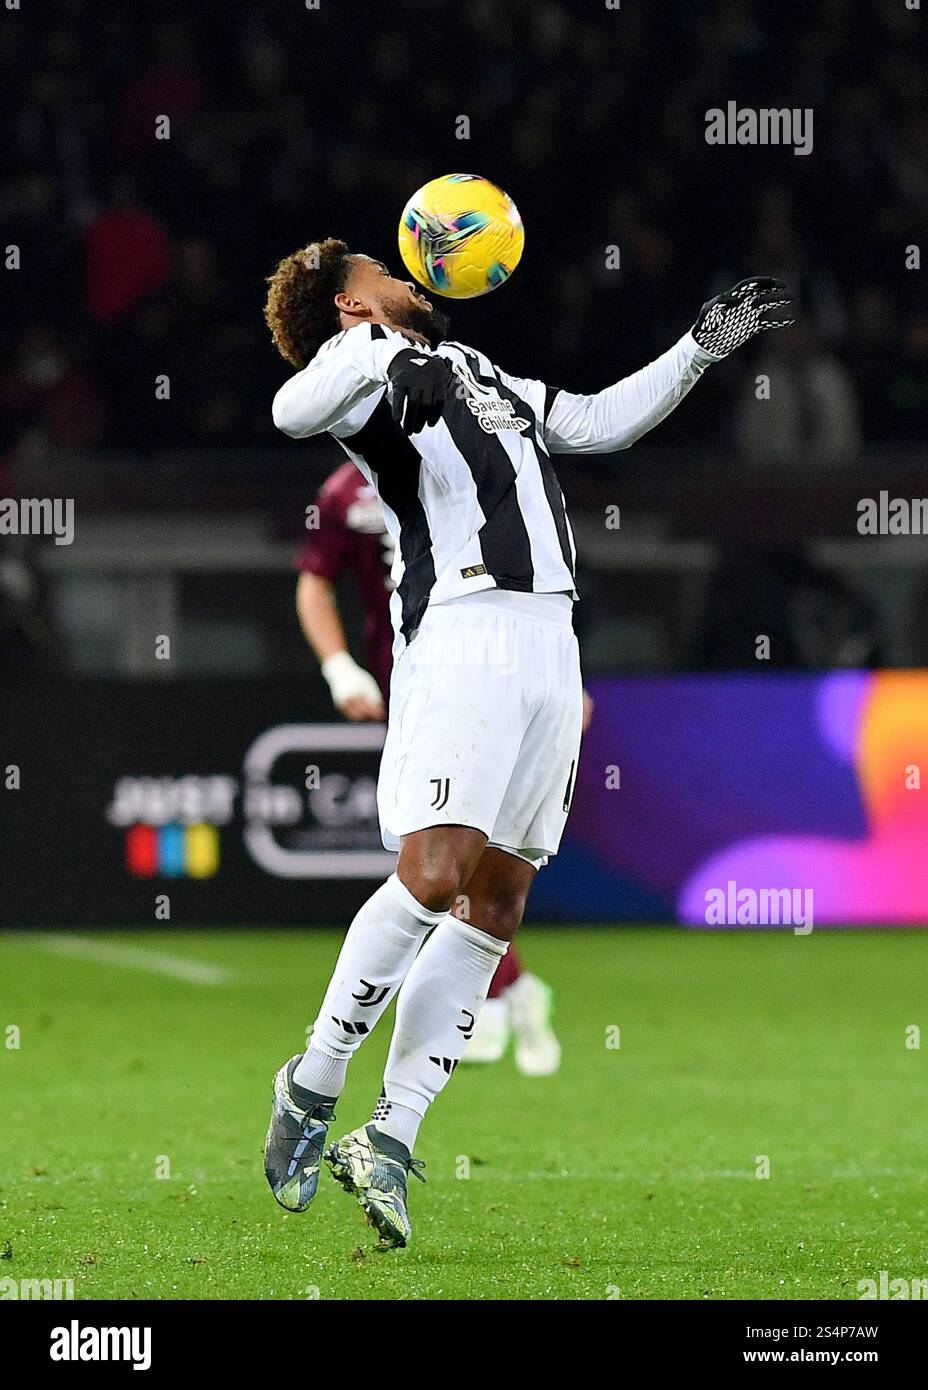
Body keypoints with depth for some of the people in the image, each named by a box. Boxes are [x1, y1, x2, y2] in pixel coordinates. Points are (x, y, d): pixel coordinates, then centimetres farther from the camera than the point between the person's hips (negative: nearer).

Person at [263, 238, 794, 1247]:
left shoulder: (473, 369, 28)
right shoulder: (362, 357, 3)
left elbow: (600, 422, 37)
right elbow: (294, 410, -19)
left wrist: (703, 348, 34)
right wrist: (386, 357, -32)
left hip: (549, 648, 8)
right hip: (459, 632, -8)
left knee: (495, 908, 1)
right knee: (432, 879, -19)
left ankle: (389, 1141, 1)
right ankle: (311, 1090, -5)